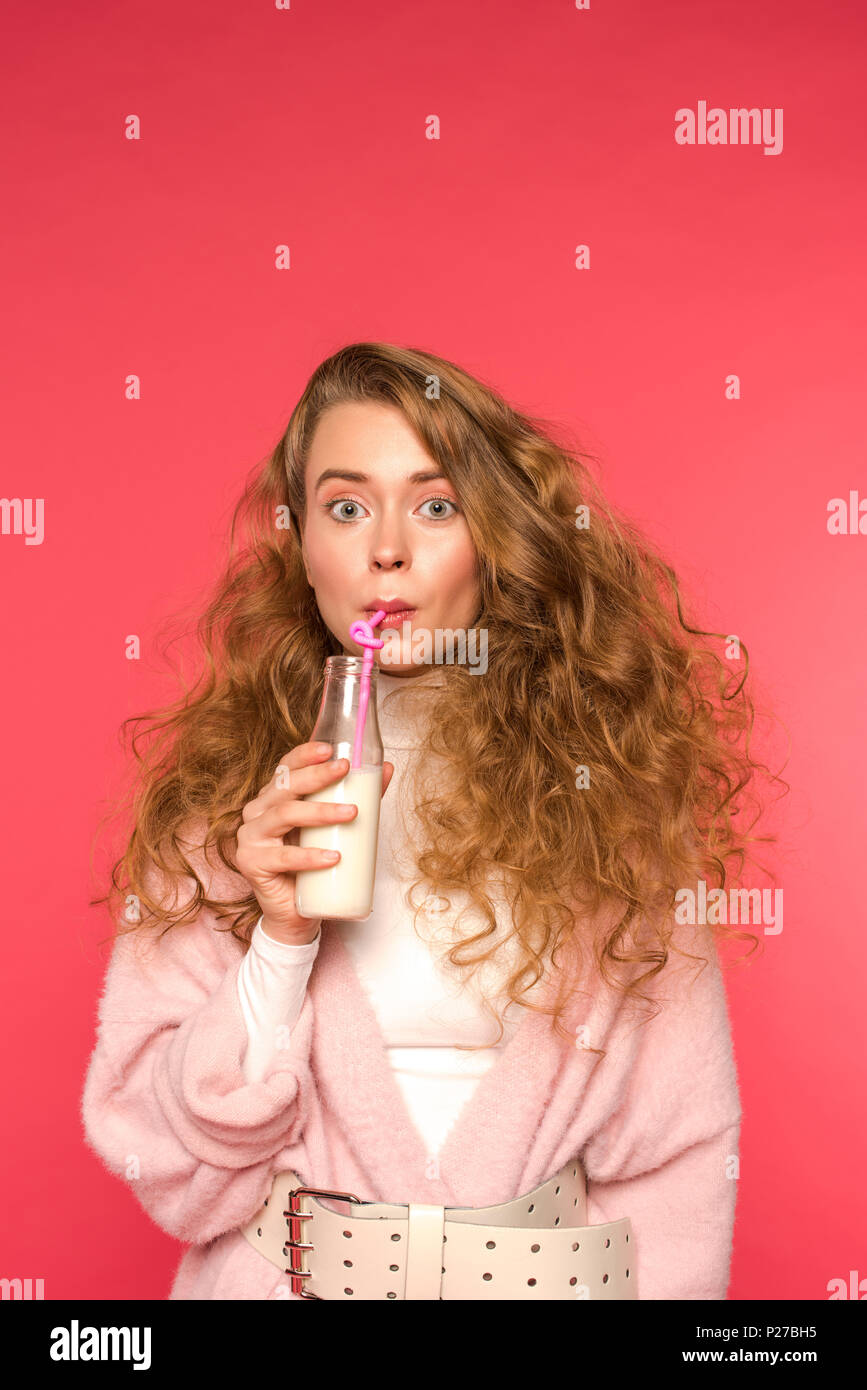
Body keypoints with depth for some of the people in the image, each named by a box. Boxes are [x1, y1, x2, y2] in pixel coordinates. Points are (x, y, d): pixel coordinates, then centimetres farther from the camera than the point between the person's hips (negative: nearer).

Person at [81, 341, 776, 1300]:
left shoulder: (609, 785, -9)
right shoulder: (220, 789, -7)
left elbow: (681, 1140, -6)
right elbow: (162, 1157, -9)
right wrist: (281, 940, -22)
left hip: (543, 1273, 0)